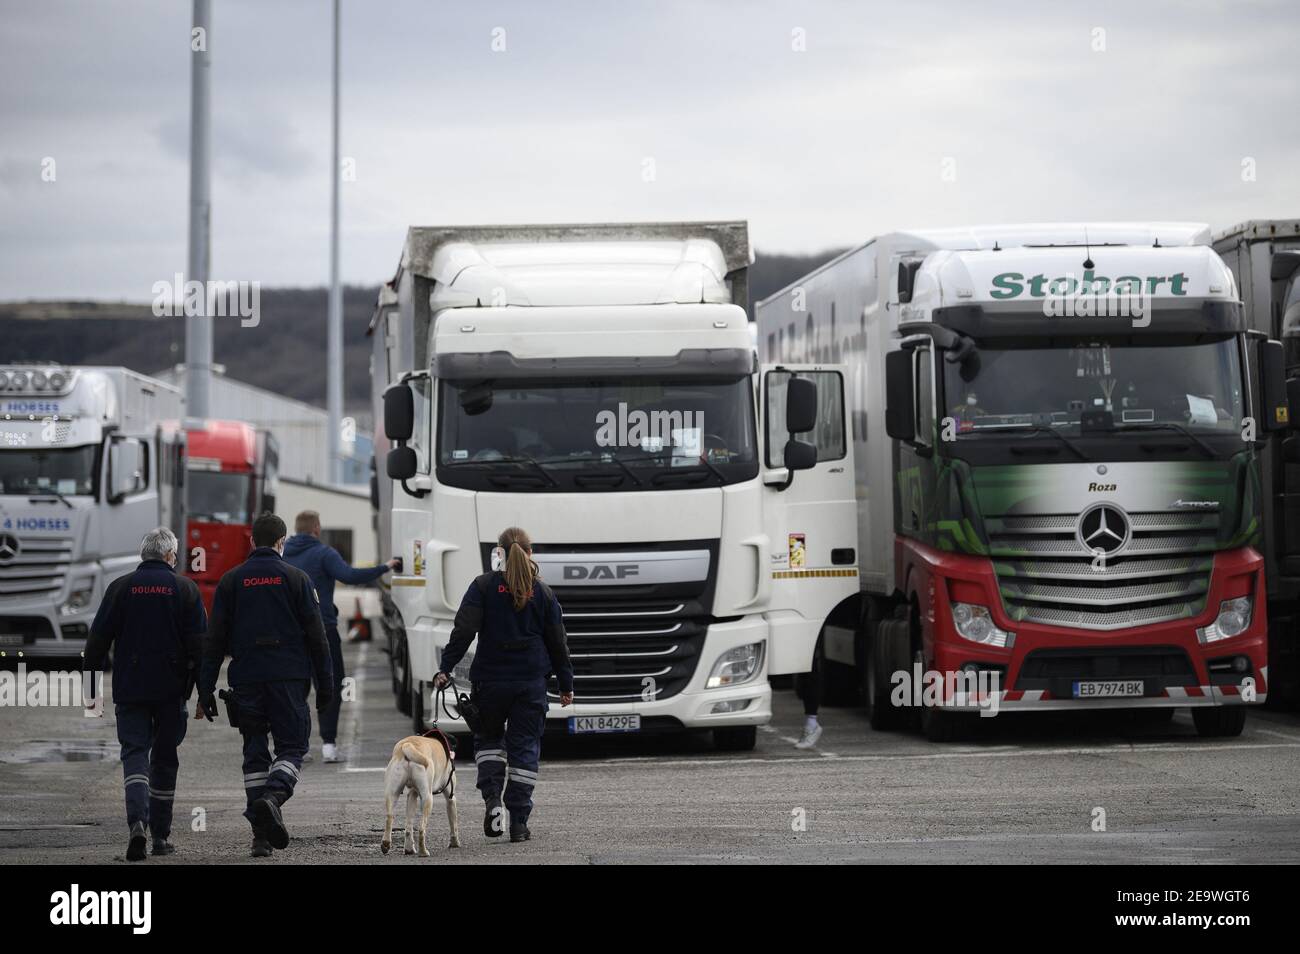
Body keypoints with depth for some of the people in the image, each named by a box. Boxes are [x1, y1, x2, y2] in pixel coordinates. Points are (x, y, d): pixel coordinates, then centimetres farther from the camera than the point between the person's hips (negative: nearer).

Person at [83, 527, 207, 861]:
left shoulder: (121, 588, 2)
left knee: (134, 752, -1)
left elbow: (97, 641, 1)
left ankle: (137, 821, -25)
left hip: (129, 689, 0)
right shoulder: (185, 589, 1)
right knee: (165, 758, 11)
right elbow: (200, 643, -3)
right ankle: (160, 835, 15)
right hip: (171, 690, 0)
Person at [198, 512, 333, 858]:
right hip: (288, 677, -2)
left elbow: (215, 640, 5)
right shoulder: (296, 578, 3)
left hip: (245, 679, 2)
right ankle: (272, 797, -25)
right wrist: (325, 685, 7)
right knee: (292, 747, 4)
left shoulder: (231, 580, 7)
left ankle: (261, 832, 3)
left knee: (254, 752, 8)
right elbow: (316, 636, 2)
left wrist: (206, 689, 7)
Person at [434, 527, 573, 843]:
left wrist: (446, 669, -8)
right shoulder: (543, 592, 3)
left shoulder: (483, 586, -3)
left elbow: (463, 631, -10)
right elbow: (558, 642, 7)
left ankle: (491, 797, -6)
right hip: (531, 682, 1)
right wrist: (566, 683, 15)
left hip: (490, 679, -1)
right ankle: (519, 822, 3)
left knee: (488, 737, 17)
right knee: (525, 746, 5)